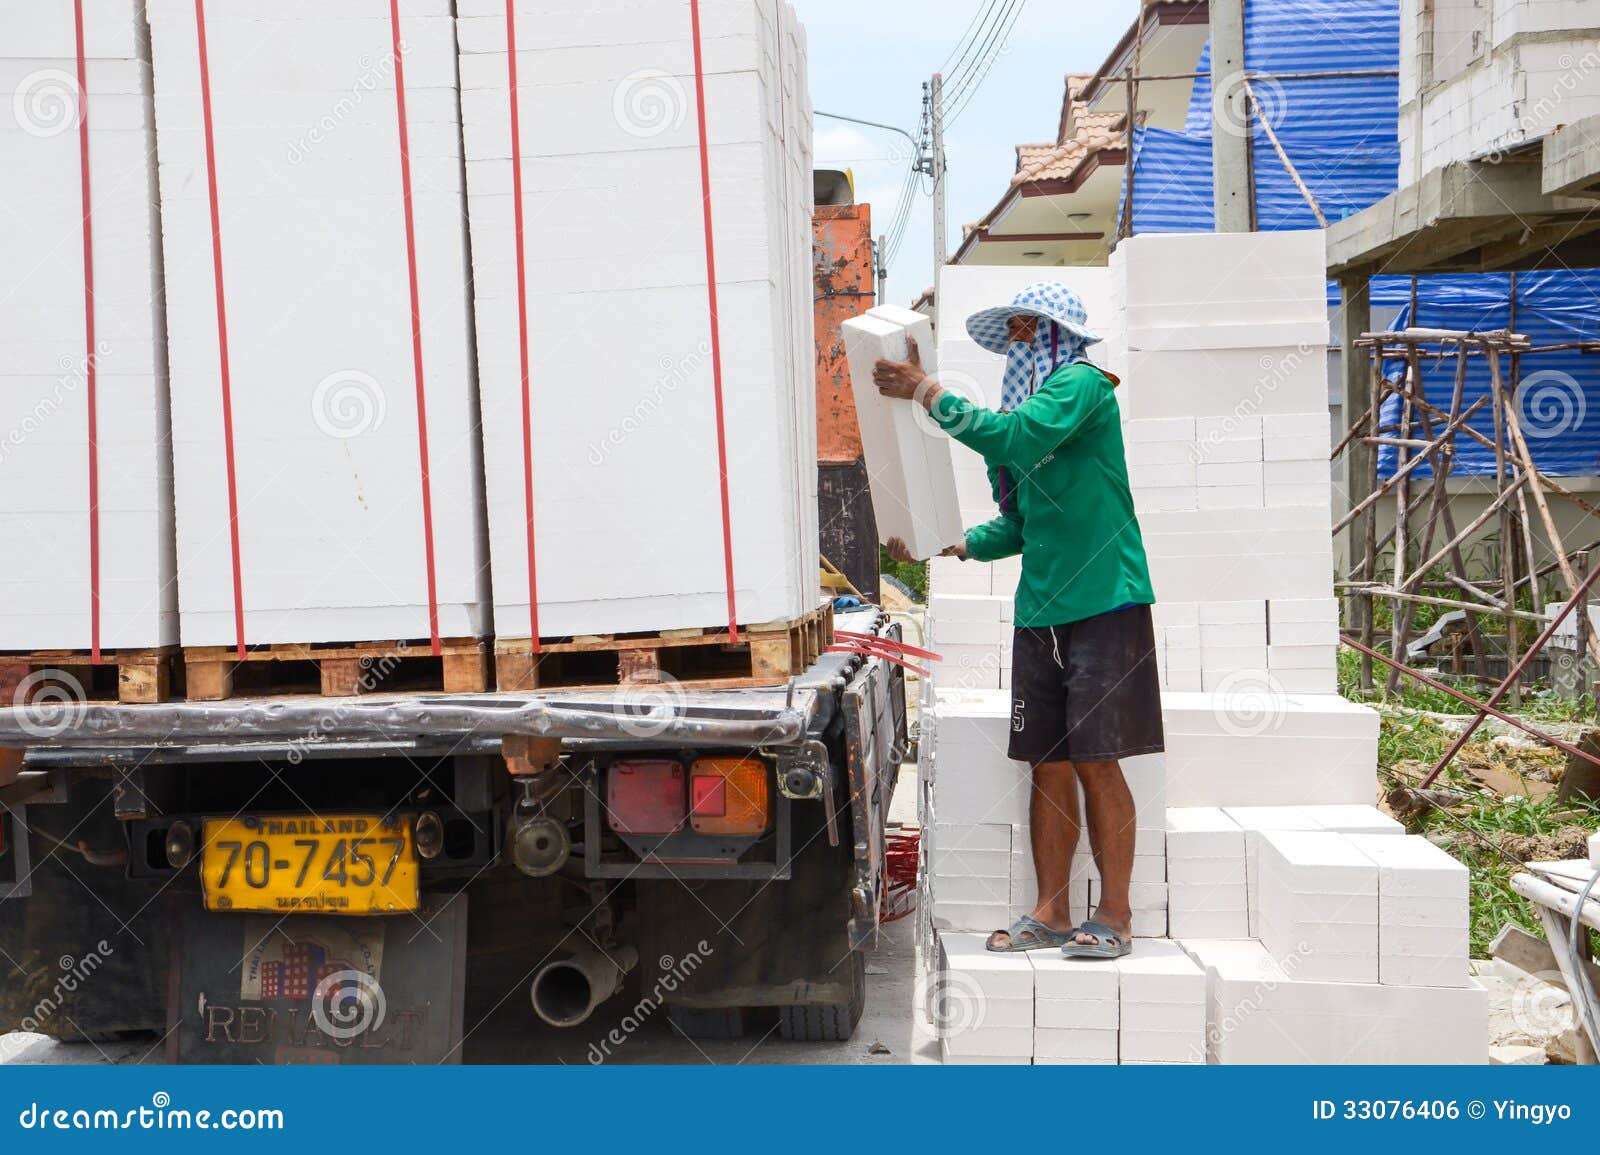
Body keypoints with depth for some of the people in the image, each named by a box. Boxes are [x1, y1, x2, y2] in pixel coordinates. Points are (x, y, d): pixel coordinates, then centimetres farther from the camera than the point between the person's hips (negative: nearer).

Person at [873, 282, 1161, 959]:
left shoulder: (1081, 383, -5)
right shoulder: (1030, 401, 19)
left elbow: (1015, 439, -22)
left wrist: (928, 394, -17)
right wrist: (955, 544, 8)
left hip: (1103, 604, -7)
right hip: (1040, 611, 7)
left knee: (1095, 764, -4)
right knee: (1048, 767, 7)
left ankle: (1115, 916, 5)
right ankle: (1051, 914, 13)